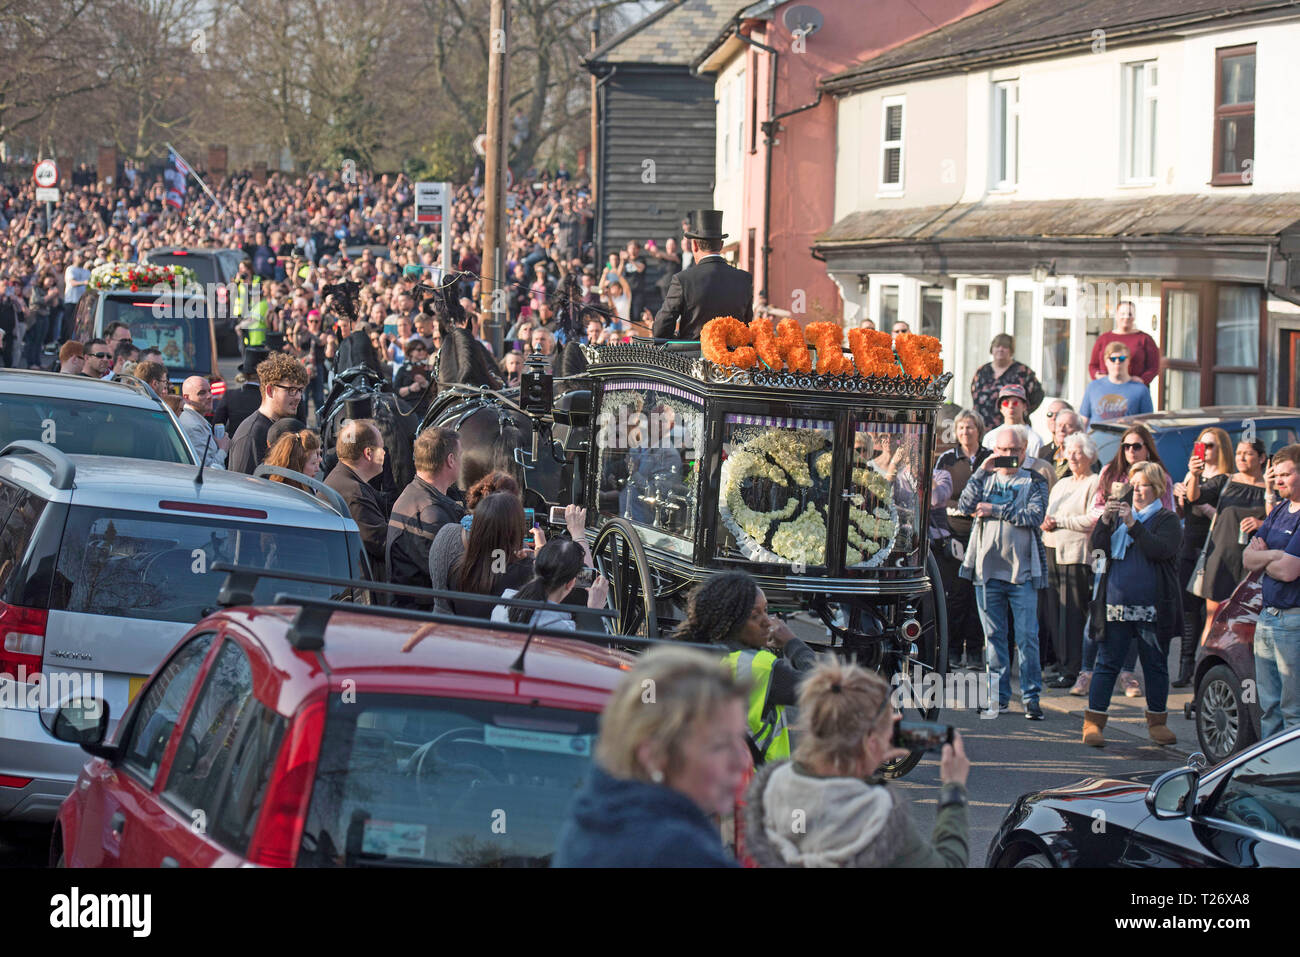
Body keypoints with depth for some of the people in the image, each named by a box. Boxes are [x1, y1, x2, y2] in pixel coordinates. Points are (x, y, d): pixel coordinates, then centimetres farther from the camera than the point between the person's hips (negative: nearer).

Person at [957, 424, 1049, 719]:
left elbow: (1034, 516, -10)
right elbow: (966, 505, -2)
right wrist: (982, 471, -7)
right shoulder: (985, 479, 13)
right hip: (987, 570, 3)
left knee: (1027, 637, -5)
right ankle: (999, 695, 13)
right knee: (993, 636, 6)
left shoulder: (1034, 482, 5)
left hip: (1022, 572, -3)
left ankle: (1031, 696, 0)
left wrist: (994, 510, -10)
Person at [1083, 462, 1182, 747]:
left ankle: (1157, 721, 20)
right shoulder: (1119, 514, 13)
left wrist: (1132, 523, -21)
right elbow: (1097, 546, 2)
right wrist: (1105, 520, -14)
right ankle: (1093, 721, 1)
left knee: (1156, 665, 8)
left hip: (1153, 610, -2)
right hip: (1116, 606, 2)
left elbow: (1161, 550, -15)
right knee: (1107, 663, -1)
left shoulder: (1167, 520, 3)